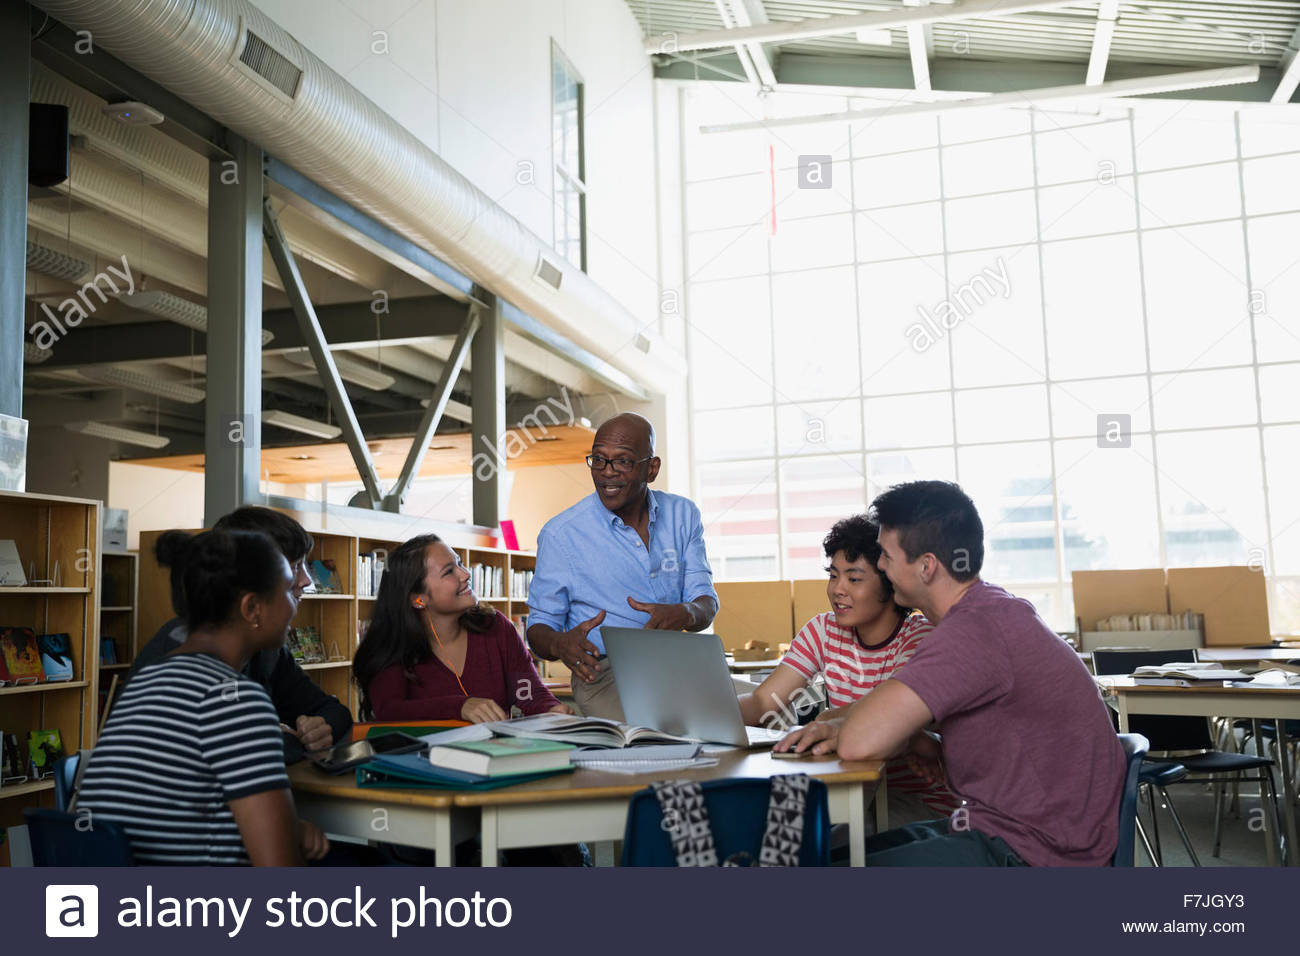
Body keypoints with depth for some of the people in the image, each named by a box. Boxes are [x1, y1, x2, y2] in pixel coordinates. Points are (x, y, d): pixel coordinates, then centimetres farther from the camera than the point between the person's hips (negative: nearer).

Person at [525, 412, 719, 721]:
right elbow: (539, 628, 1)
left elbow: (707, 603, 4)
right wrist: (560, 644, -25)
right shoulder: (560, 533, -3)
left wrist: (685, 614, -22)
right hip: (605, 673, -5)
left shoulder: (682, 514, 9)